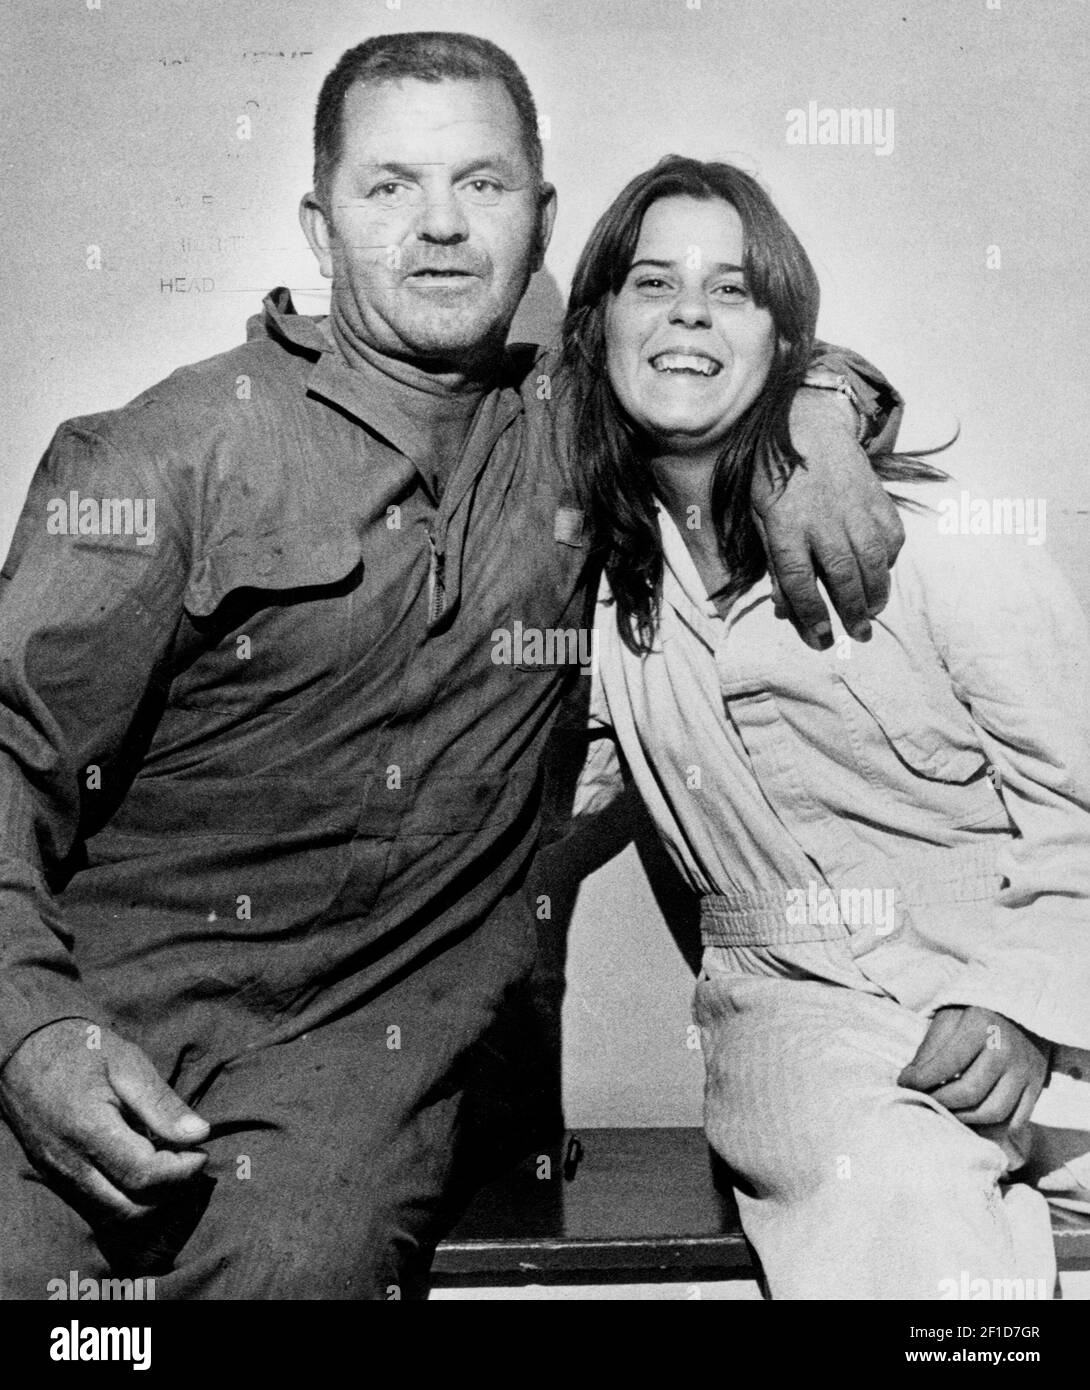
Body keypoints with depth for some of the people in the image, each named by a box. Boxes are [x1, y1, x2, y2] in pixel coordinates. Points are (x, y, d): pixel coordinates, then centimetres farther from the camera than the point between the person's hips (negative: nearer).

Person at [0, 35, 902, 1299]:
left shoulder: (571, 428, 9)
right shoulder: (182, 445, -2)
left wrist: (813, 413, 1)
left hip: (379, 1024, 2)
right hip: (112, 990, -1)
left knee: (298, 1259, -27)